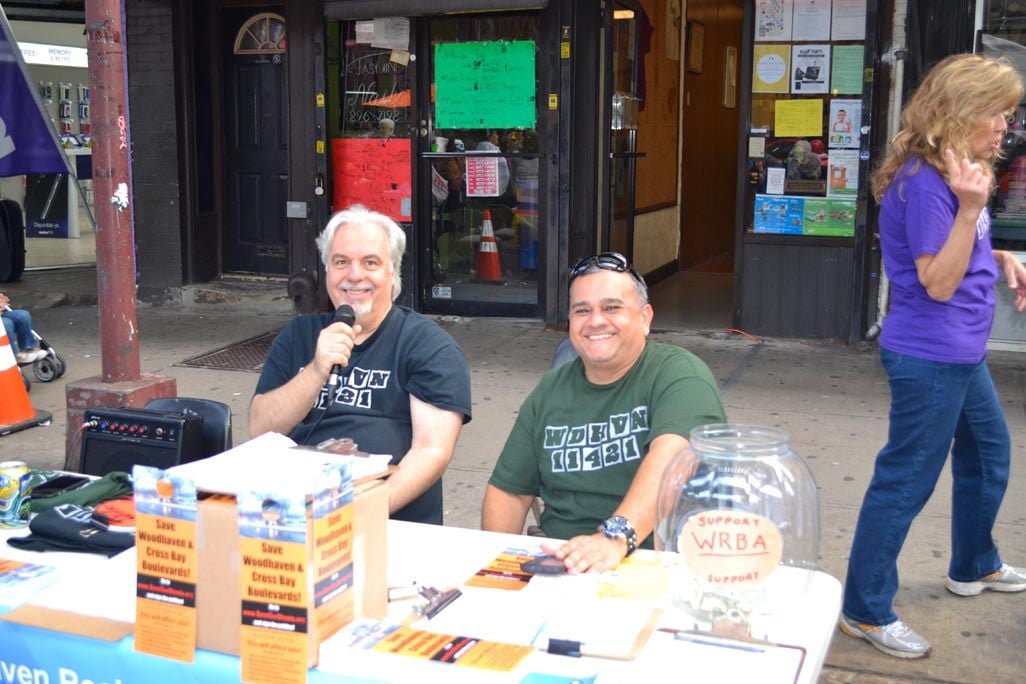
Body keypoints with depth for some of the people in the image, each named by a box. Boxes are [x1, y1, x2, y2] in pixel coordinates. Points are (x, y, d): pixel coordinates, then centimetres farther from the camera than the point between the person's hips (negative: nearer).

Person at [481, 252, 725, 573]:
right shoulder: (549, 393, 14)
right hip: (561, 565, 4)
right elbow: (508, 491, 17)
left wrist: (616, 535, -37)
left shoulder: (680, 375, -4)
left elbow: (671, 456, -23)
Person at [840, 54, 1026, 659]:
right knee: (906, 481, -2)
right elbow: (938, 283, -23)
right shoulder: (924, 183, -22)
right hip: (930, 359, -11)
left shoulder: (954, 173, 9)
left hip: (962, 354, 11)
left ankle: (974, 566, 47)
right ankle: (866, 612, 10)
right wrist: (970, 207, -31)